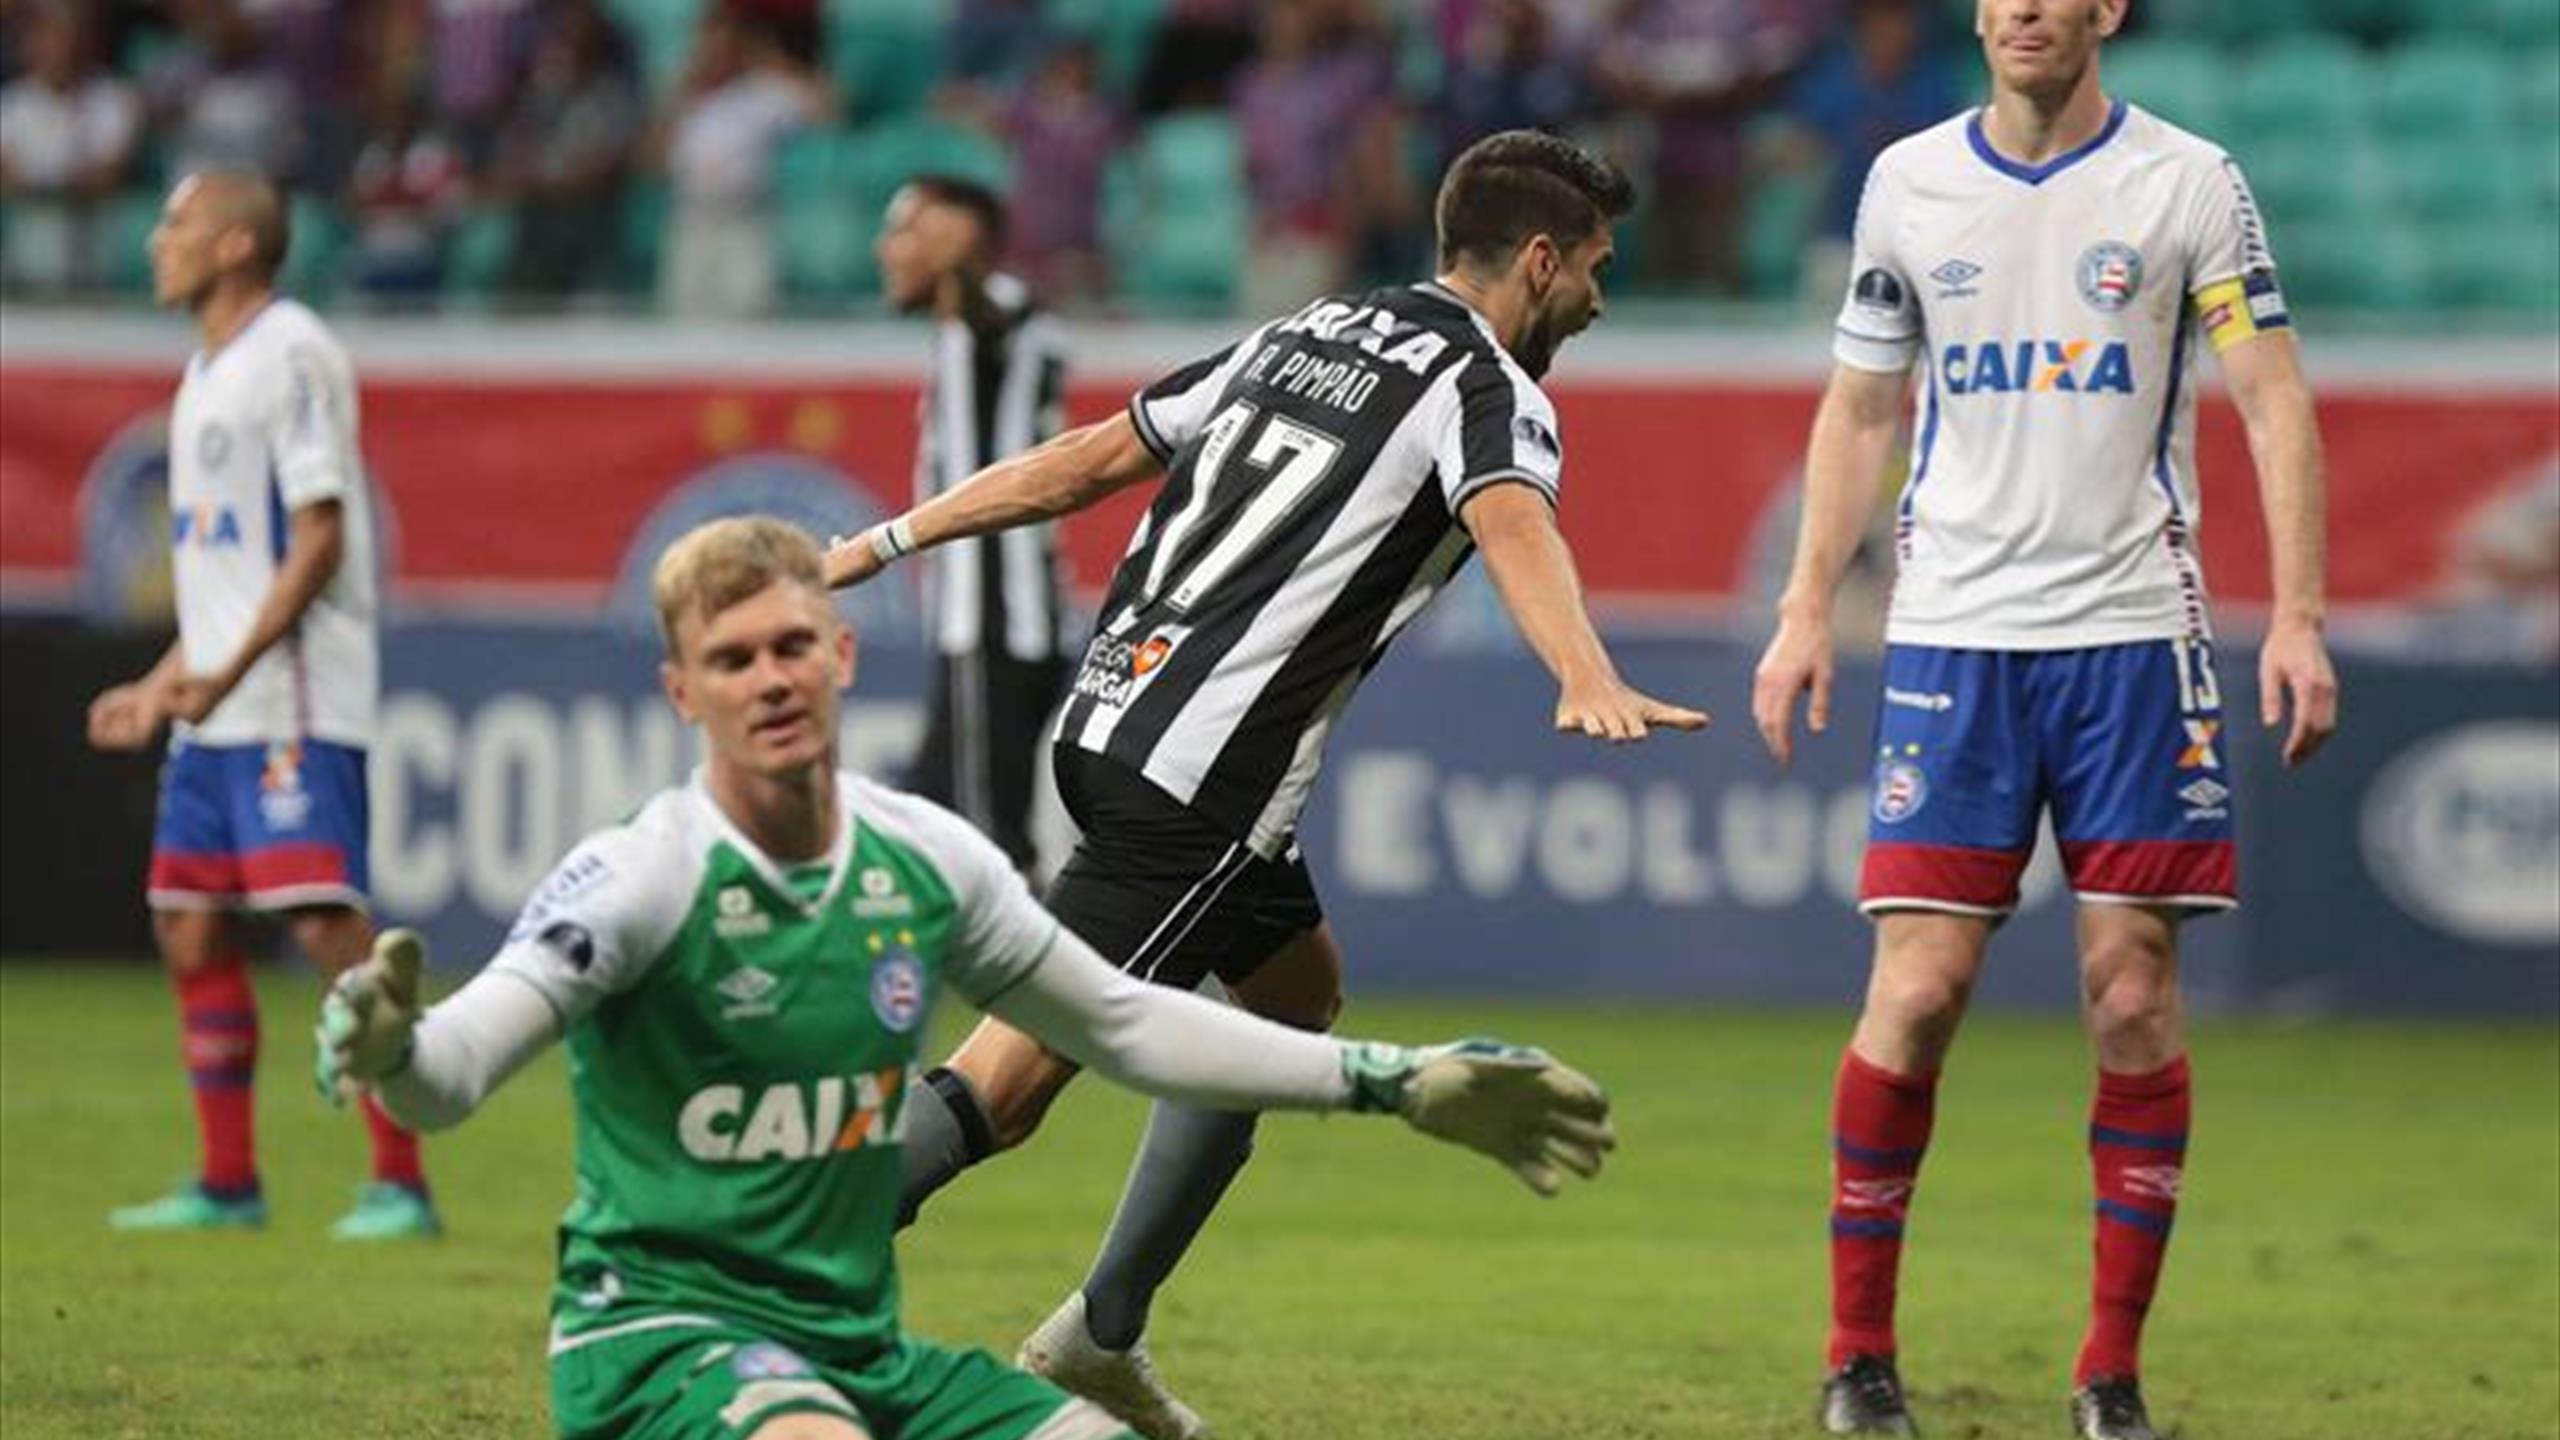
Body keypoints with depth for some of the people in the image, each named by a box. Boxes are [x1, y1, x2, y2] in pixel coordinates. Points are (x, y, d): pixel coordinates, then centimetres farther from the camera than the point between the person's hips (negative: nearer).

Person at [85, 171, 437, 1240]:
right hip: (215, 711, 10)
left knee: (326, 921, -14)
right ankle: (227, 1183, 16)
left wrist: (229, 671, -22)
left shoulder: (292, 354, -9)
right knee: (190, 929, 8)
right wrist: (162, 688, 22)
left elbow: (318, 540, -16)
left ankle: (399, 1181, -13)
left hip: (296, 709, -10)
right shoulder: (207, 375, 19)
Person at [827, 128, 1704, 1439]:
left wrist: (885, 543, 26)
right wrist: (1589, 680, -44)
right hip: (1202, 771, -9)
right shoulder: (1491, 393, -4)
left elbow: (1092, 457, 21)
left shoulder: (1306, 334, 19)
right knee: (1005, 1083, -12)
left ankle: (1101, 1333, 25)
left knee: (1298, 991, 26)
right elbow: (1511, 526, -26)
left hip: (1106, 711, 9)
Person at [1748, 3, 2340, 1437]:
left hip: (2134, 633, -1)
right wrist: (1807, 611, 8)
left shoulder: (2188, 183, 0)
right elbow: (1860, 410, 16)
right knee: (1919, 990, -6)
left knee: (2135, 994, -3)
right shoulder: (1908, 184, 7)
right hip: (1953, 637, 1)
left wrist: (2298, 619, -11)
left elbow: (2277, 402, -2)